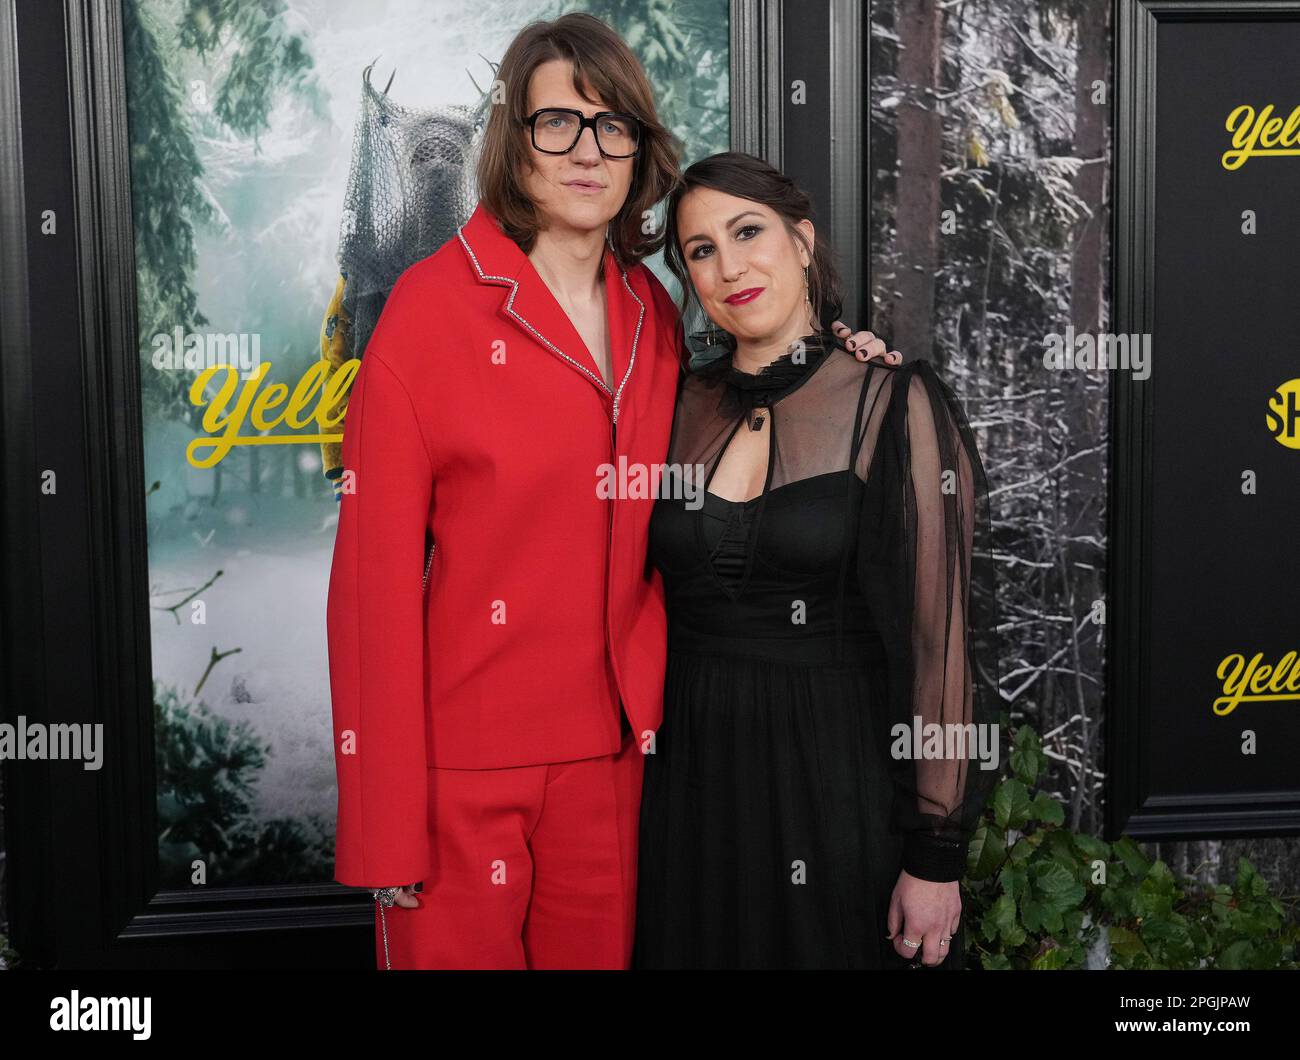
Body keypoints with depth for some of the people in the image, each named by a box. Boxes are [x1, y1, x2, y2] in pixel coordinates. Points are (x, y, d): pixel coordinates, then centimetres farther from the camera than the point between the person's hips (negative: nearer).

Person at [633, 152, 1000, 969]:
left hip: (839, 779, -4)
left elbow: (942, 633, -11)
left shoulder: (895, 403, -9)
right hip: (692, 778, 4)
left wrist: (936, 856, -12)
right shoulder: (680, 407, 5)